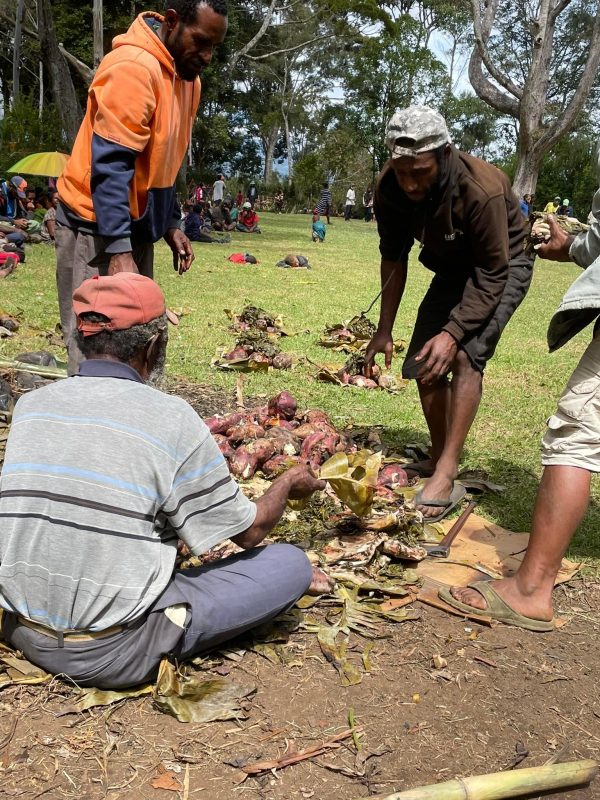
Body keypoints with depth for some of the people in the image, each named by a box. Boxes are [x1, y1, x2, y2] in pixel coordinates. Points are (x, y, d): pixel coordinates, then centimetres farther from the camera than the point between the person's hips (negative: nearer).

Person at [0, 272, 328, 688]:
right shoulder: (171, 418, -16)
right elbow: (249, 531, -6)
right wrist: (289, 483, 15)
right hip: (111, 654, -5)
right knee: (292, 564, 0)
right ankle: (152, 649, 0)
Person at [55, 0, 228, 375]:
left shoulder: (187, 78, 10)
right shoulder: (133, 67, -20)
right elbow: (109, 165, -25)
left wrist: (171, 224, 12)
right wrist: (118, 250, -29)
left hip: (135, 224, 9)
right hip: (97, 225, -9)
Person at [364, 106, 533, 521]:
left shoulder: (483, 190, -38)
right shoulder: (391, 187, -21)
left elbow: (493, 275, -31)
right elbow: (394, 258, -8)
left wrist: (453, 333, -39)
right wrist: (384, 330, -8)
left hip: (504, 264, -6)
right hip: (453, 266, 6)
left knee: (465, 356, -24)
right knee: (426, 362, 4)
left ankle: (446, 476, -21)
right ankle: (438, 458, 21)